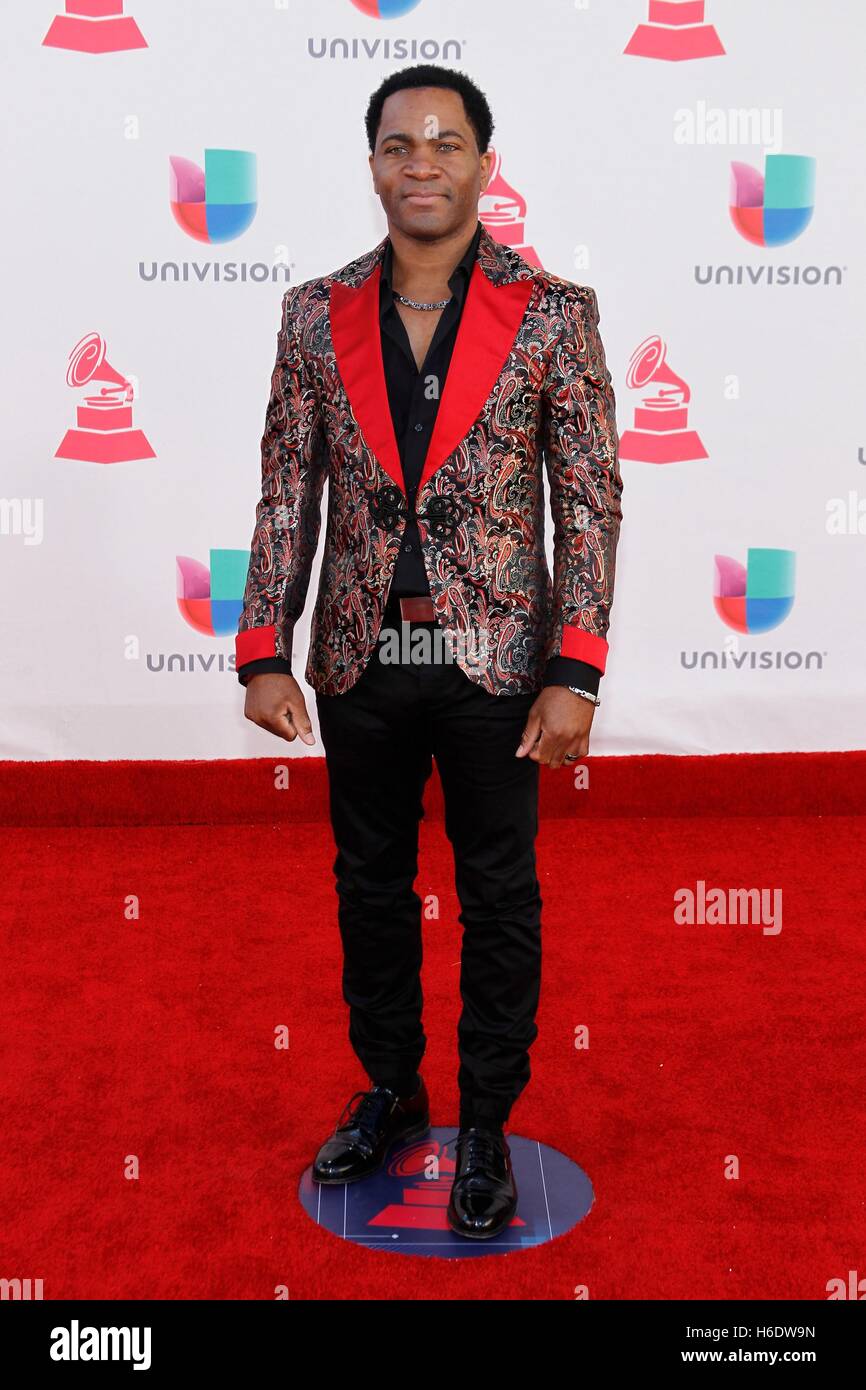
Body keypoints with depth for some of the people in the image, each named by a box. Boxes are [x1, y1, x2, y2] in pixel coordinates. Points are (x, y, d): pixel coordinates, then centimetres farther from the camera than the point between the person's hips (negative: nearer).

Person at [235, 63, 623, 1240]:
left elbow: (591, 500, -6)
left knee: (499, 897, 9)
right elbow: (288, 493, 4)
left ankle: (487, 1124, 28)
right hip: (360, 658, 3)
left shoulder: (553, 314, -4)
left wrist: (574, 676, -13)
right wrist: (264, 654, -2)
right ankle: (389, 1090, 37)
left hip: (496, 658, -2)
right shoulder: (317, 314, 3)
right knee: (370, 886, 15)